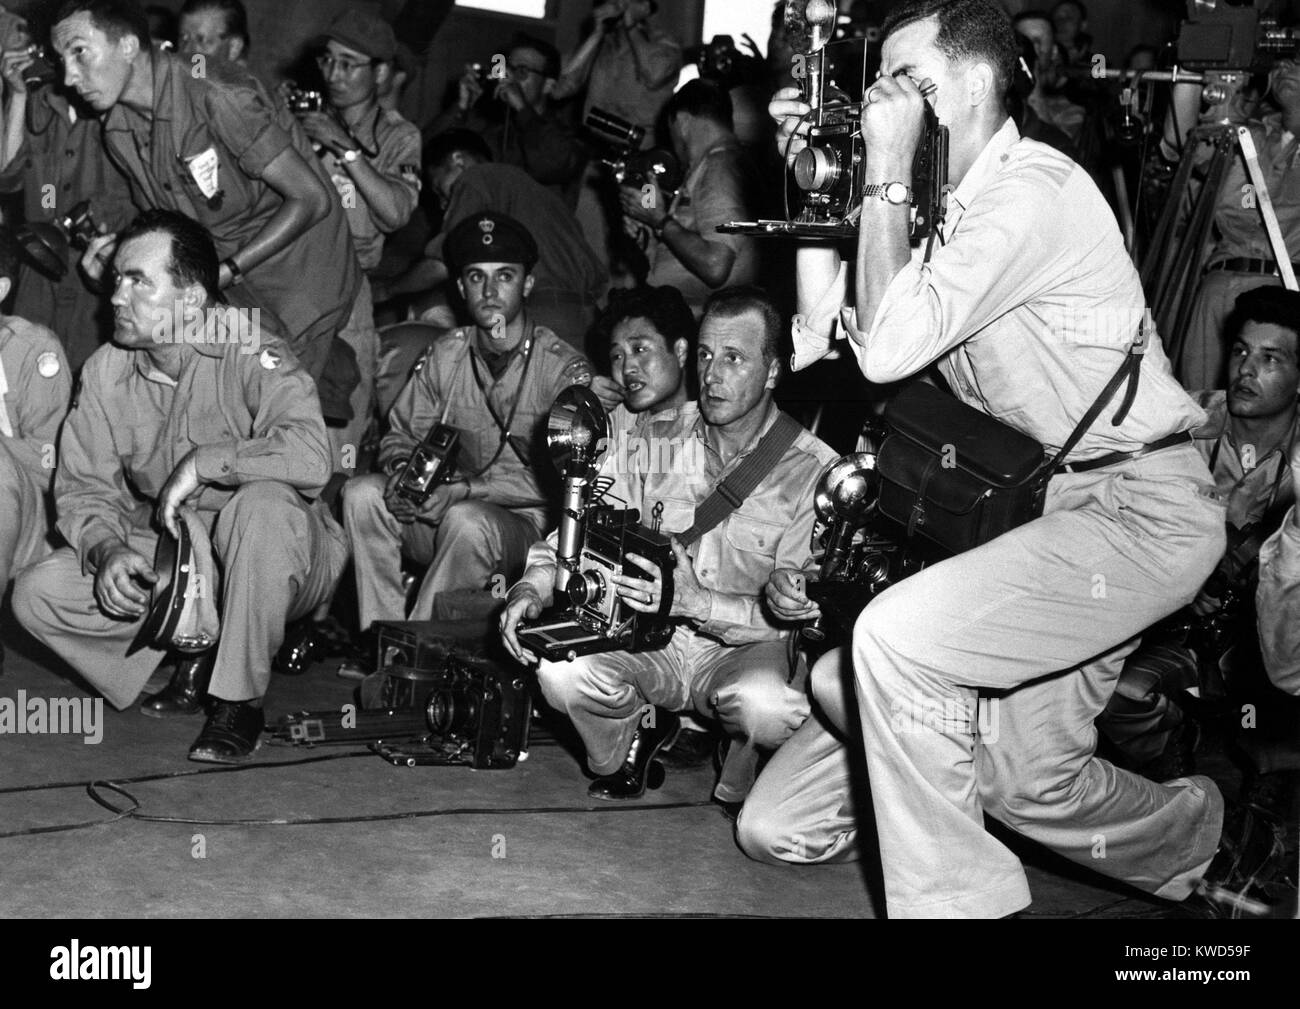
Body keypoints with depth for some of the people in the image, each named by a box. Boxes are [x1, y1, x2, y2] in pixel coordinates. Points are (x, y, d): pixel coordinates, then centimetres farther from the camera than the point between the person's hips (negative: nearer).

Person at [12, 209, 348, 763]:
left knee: (263, 504, -38)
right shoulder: (105, 371, -3)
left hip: (276, 558, -5)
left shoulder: (247, 351, -20)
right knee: (37, 594, -13)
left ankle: (240, 701, -20)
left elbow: (310, 457, -36)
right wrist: (108, 550, -20)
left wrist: (202, 461, -29)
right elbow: (83, 488, 0)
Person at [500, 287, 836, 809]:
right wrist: (533, 587, -19)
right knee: (560, 671, -28)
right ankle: (626, 747, 9)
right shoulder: (654, 441, 3)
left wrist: (695, 601, -31)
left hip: (745, 649, -3)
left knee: (768, 706, -38)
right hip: (648, 644, 3)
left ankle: (740, 785, 1)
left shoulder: (813, 470, -10)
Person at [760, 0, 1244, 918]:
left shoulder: (1033, 189, -17)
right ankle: (1201, 840, 41)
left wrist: (888, 173, -17)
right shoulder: (956, 206, 12)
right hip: (1066, 505, 10)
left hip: (1141, 509, -10)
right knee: (1024, 777, 13)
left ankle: (950, 899, -9)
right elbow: (828, 335, 8)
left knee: (896, 634, -22)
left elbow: (888, 348, -24)